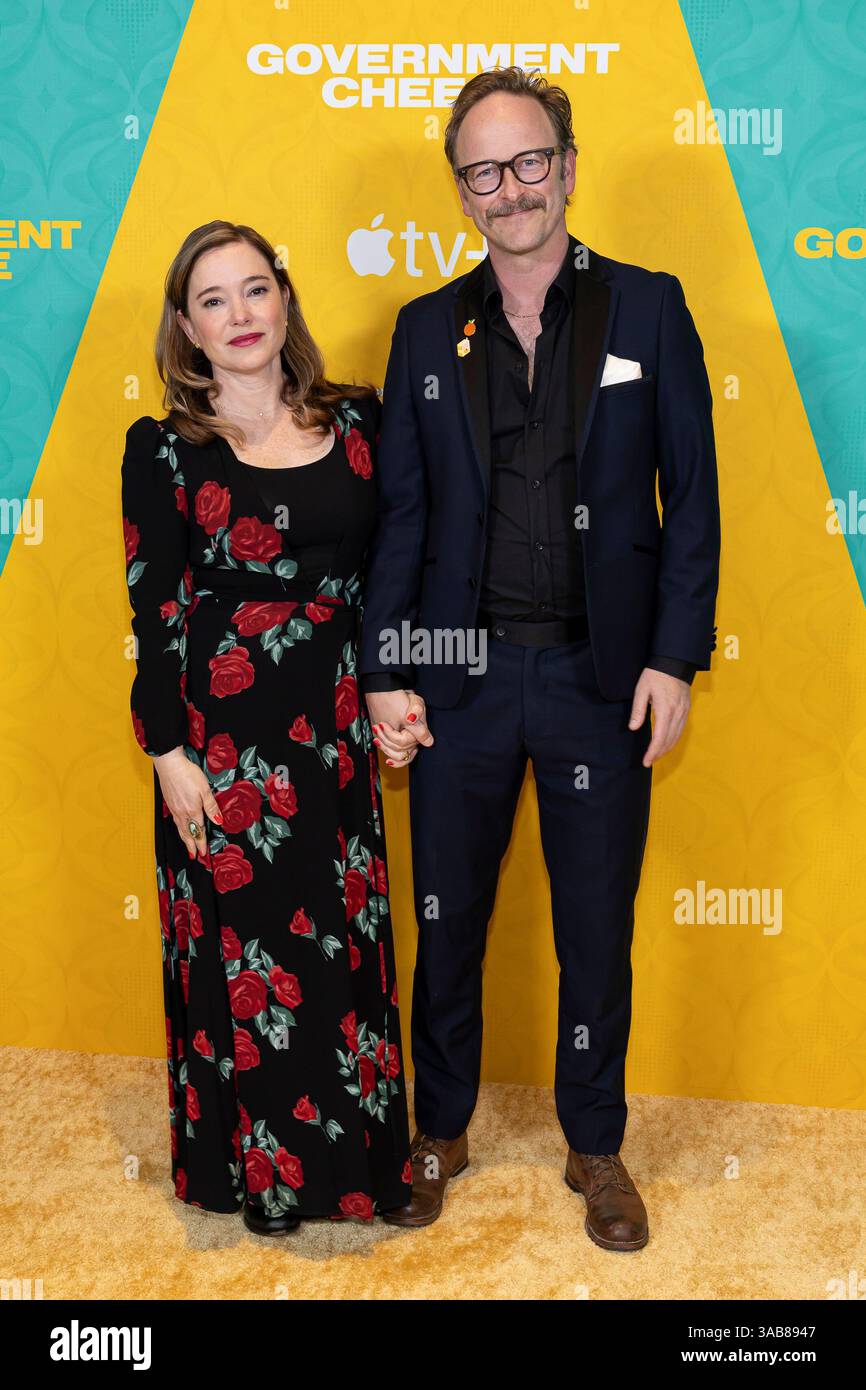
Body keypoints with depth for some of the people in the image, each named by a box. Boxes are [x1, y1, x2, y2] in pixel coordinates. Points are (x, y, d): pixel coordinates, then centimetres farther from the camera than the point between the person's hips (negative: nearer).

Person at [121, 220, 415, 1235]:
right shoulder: (164, 447, -4)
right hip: (222, 727, -3)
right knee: (240, 945, 6)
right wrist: (168, 752, -10)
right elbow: (151, 609, -6)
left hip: (333, 721, 4)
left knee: (344, 934, 12)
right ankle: (257, 1169, 27)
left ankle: (350, 1152, 33)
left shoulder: (356, 420, 5)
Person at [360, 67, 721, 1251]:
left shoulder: (648, 308, 1)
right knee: (447, 921, 13)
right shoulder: (428, 329, 6)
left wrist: (676, 656, -7)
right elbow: (399, 513, 5)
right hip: (460, 674, 2)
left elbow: (691, 494, 0)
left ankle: (596, 1147, 32)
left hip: (602, 676, -1)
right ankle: (441, 1131, 34)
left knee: (598, 932, 11)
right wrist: (384, 673, -1)